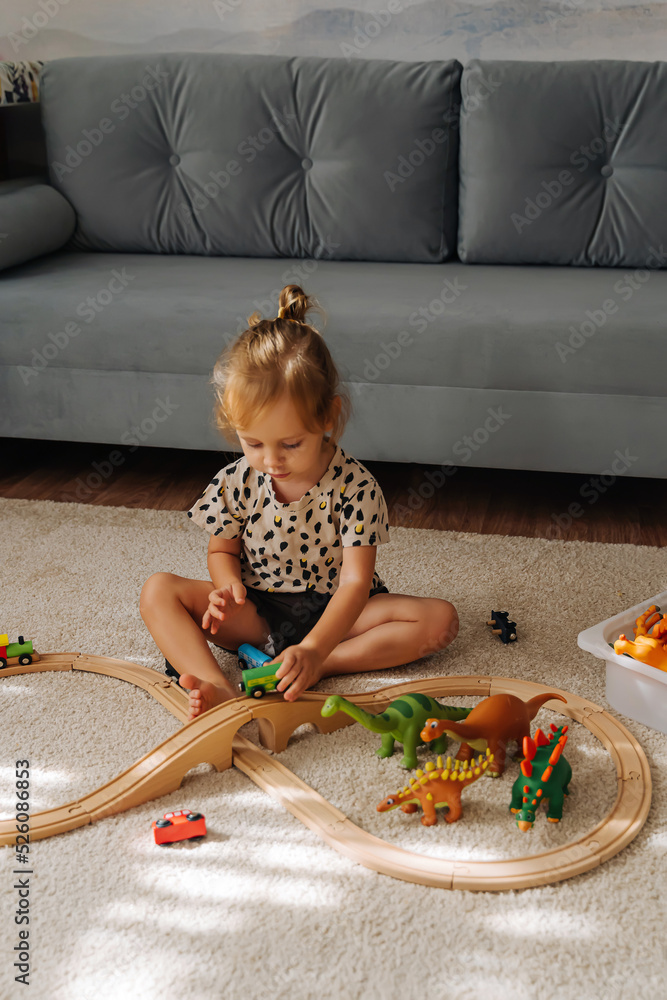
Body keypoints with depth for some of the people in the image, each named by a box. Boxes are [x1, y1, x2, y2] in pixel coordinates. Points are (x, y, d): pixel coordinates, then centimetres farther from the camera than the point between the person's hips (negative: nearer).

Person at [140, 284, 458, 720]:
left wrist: (313, 651, -41)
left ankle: (322, 667, -29)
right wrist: (228, 585, -18)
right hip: (257, 613, 2)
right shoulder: (235, 482, -10)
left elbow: (355, 581, -25)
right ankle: (220, 691, -37)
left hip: (333, 610, -2)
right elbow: (222, 550, 8)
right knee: (159, 590, -18)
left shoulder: (355, 486, -21)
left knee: (440, 619, -23)